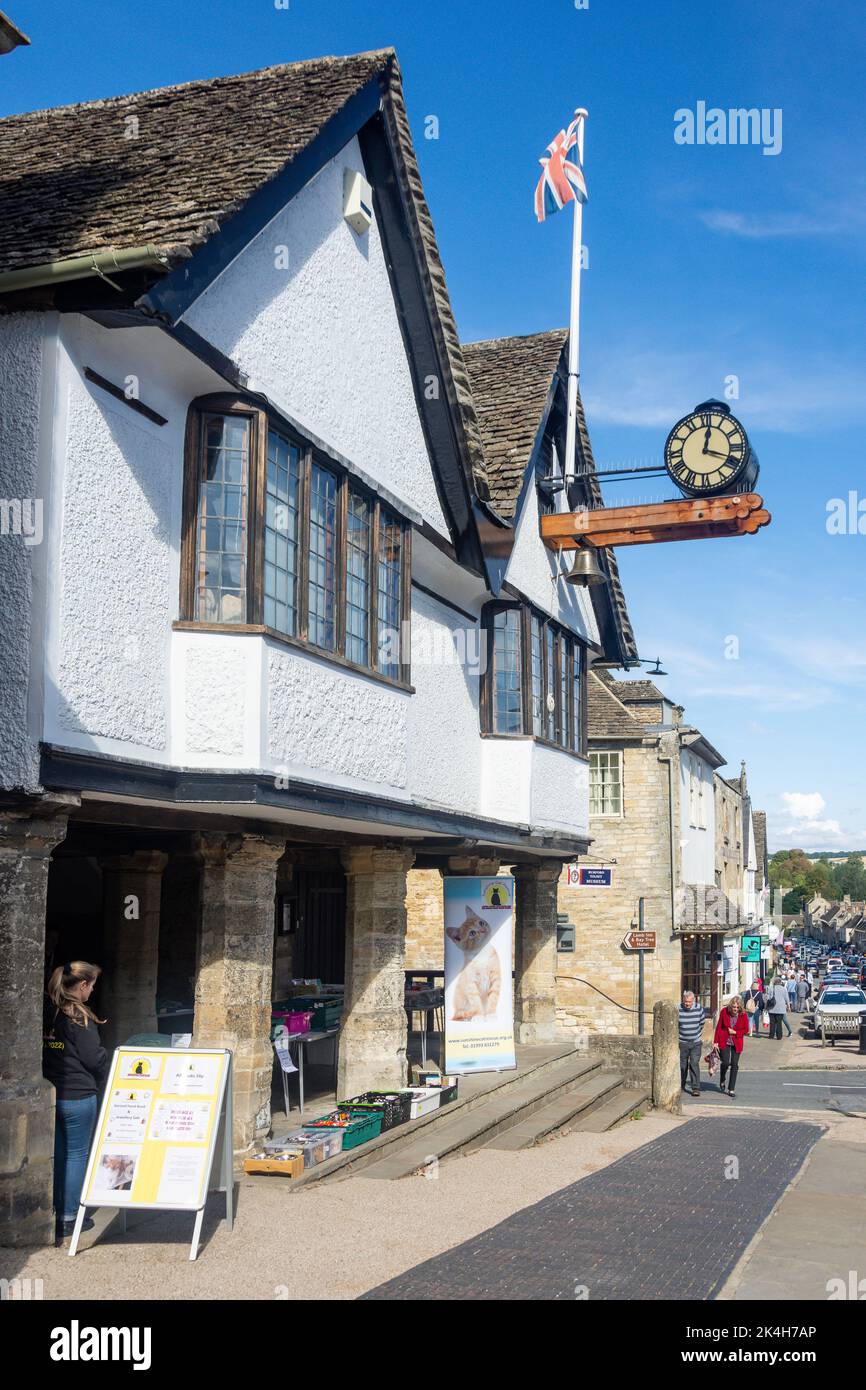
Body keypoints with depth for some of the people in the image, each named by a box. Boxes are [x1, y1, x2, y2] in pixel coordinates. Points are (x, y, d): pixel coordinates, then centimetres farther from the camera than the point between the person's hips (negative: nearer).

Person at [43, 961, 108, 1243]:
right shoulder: (79, 1017, -16)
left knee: (57, 1153, 15)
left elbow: (43, 1051, 11)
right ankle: (69, 1218, 8)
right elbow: (94, 1059, -14)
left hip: (50, 1091, 7)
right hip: (78, 1095, -7)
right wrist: (101, 1084, 5)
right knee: (77, 1154, 3)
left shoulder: (47, 1012, 5)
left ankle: (54, 1212, 21)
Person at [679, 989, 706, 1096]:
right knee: (682, 1065, 8)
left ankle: (696, 1088, -5)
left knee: (694, 1064, -8)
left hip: (695, 1043, 0)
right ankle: (681, 1085, 26)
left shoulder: (699, 1008, -6)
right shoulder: (678, 1009, -13)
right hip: (682, 1042, 0)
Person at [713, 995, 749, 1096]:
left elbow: (746, 1030, 3)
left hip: (736, 1043, 1)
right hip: (724, 1041, -1)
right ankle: (722, 1081, 19)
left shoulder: (743, 1014, -8)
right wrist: (716, 1041, -3)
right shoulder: (724, 1012, -10)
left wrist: (735, 1032, -12)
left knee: (734, 1065, 1)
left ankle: (731, 1089, 10)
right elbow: (718, 1027, -2)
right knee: (725, 1062, -11)